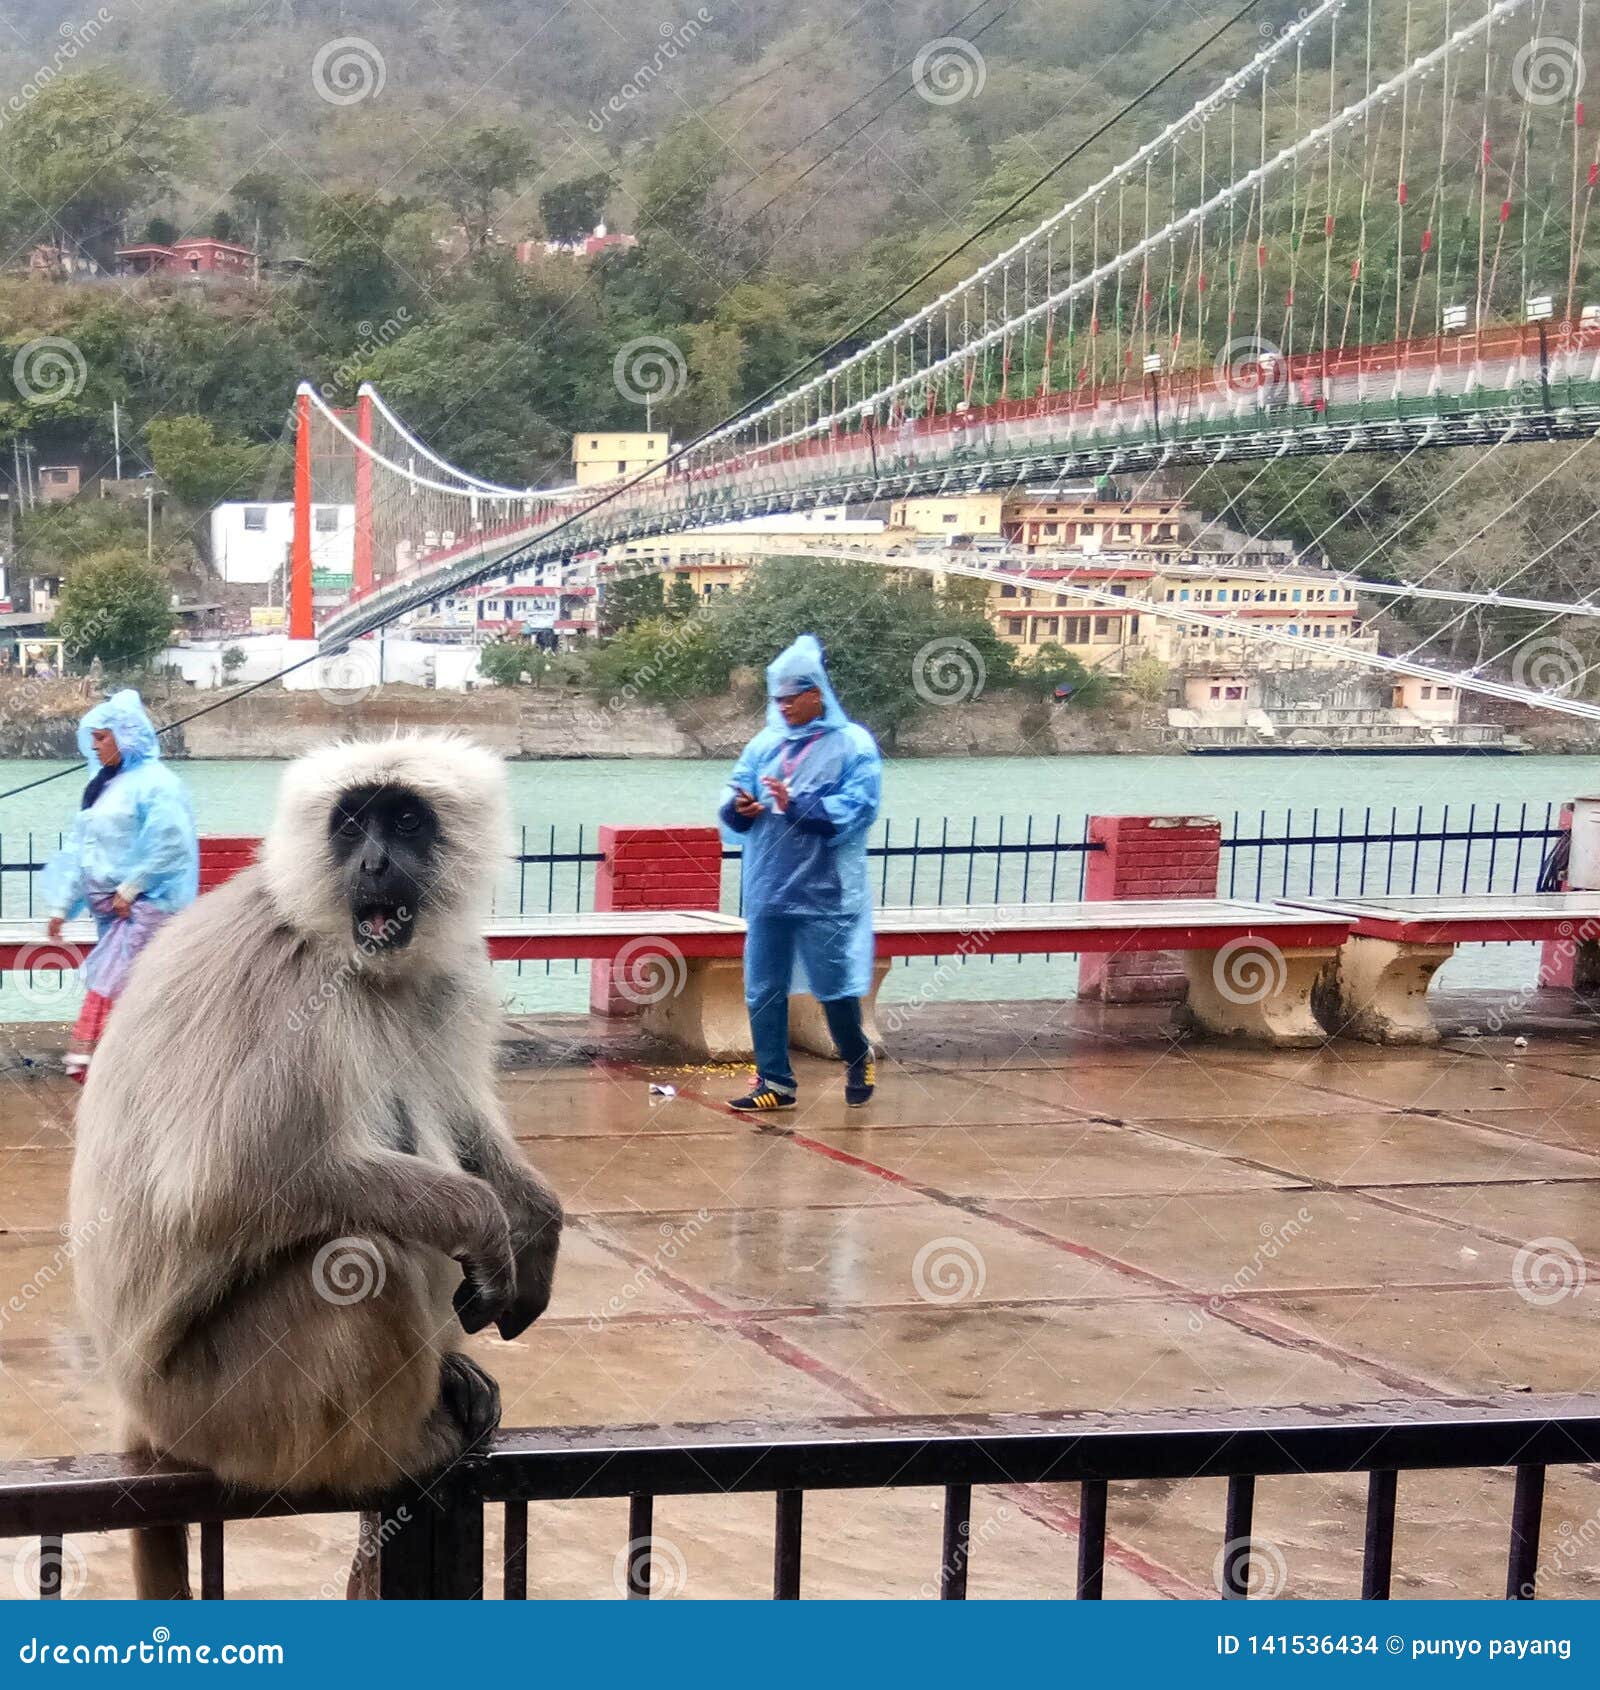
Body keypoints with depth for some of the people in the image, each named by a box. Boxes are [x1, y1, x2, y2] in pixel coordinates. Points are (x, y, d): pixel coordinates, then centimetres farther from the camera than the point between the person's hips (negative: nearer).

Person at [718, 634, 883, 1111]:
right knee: (763, 991, 5)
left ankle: (858, 1061, 31)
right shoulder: (764, 744, 9)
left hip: (825, 894, -4)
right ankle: (775, 1083, 15)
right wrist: (739, 808, -15)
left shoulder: (853, 744, -4)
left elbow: (858, 808, -15)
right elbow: (733, 805, 8)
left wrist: (797, 805, -23)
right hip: (767, 892, 5)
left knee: (835, 988, 5)